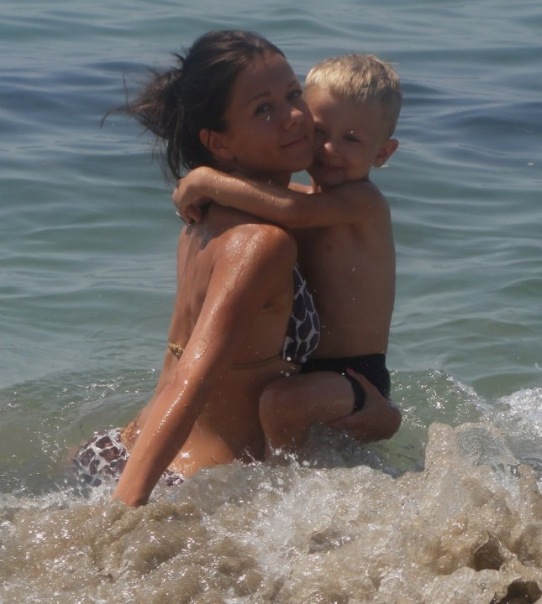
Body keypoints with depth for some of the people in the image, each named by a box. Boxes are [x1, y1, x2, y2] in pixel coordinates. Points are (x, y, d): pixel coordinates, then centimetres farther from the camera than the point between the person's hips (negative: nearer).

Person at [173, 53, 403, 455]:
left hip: (359, 376, -9)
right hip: (306, 366, 9)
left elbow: (293, 211, -35)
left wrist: (206, 181, -29)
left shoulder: (364, 203, -18)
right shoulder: (306, 197, 7)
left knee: (282, 401, -36)